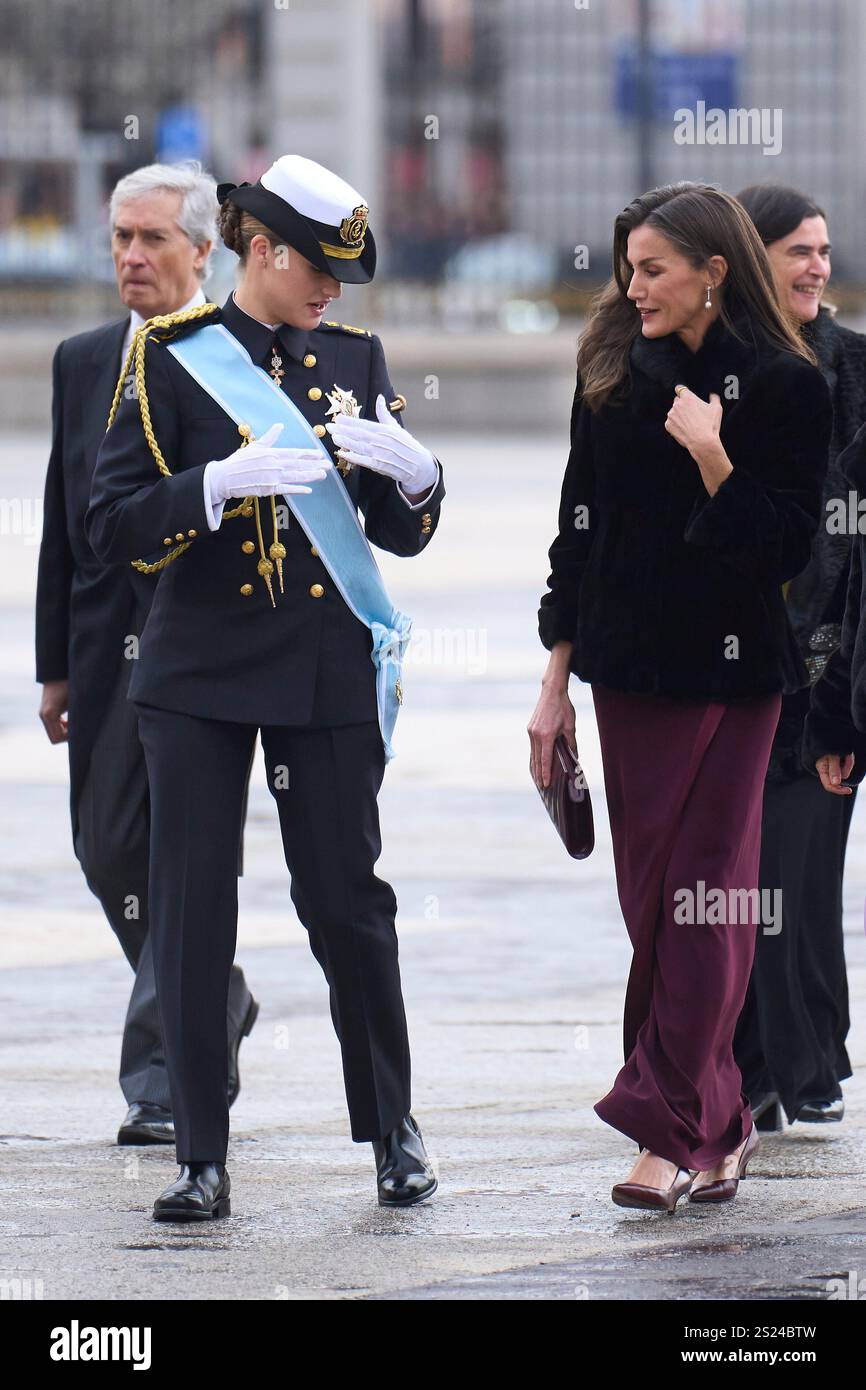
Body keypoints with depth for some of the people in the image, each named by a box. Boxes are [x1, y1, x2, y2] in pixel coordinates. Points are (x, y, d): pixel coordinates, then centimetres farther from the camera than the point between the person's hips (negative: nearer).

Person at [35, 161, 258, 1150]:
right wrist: (55, 665, 11)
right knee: (105, 847, 9)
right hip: (107, 646, 6)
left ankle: (170, 1080, -2)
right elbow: (63, 518, 14)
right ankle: (217, 1004, 31)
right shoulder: (82, 363, 12)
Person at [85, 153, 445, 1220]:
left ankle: (392, 1130, 18)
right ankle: (201, 1160, 4)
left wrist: (411, 472, -12)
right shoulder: (172, 361, -2)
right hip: (201, 673, -2)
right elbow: (111, 523, -9)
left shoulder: (352, 361, 8)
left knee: (347, 898, 2)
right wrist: (227, 481, -23)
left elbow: (403, 534, 10)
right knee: (191, 910, -2)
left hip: (328, 673, 2)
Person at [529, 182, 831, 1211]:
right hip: (627, 667, 4)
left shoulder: (784, 386, -7)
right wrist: (557, 683, 9)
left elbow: (785, 548, -8)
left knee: (702, 903, -5)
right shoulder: (614, 374, 6)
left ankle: (675, 1130, -7)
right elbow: (579, 533, 10)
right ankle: (717, 1126, 12)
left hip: (727, 675, -4)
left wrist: (713, 458, -20)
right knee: (649, 897, 4)